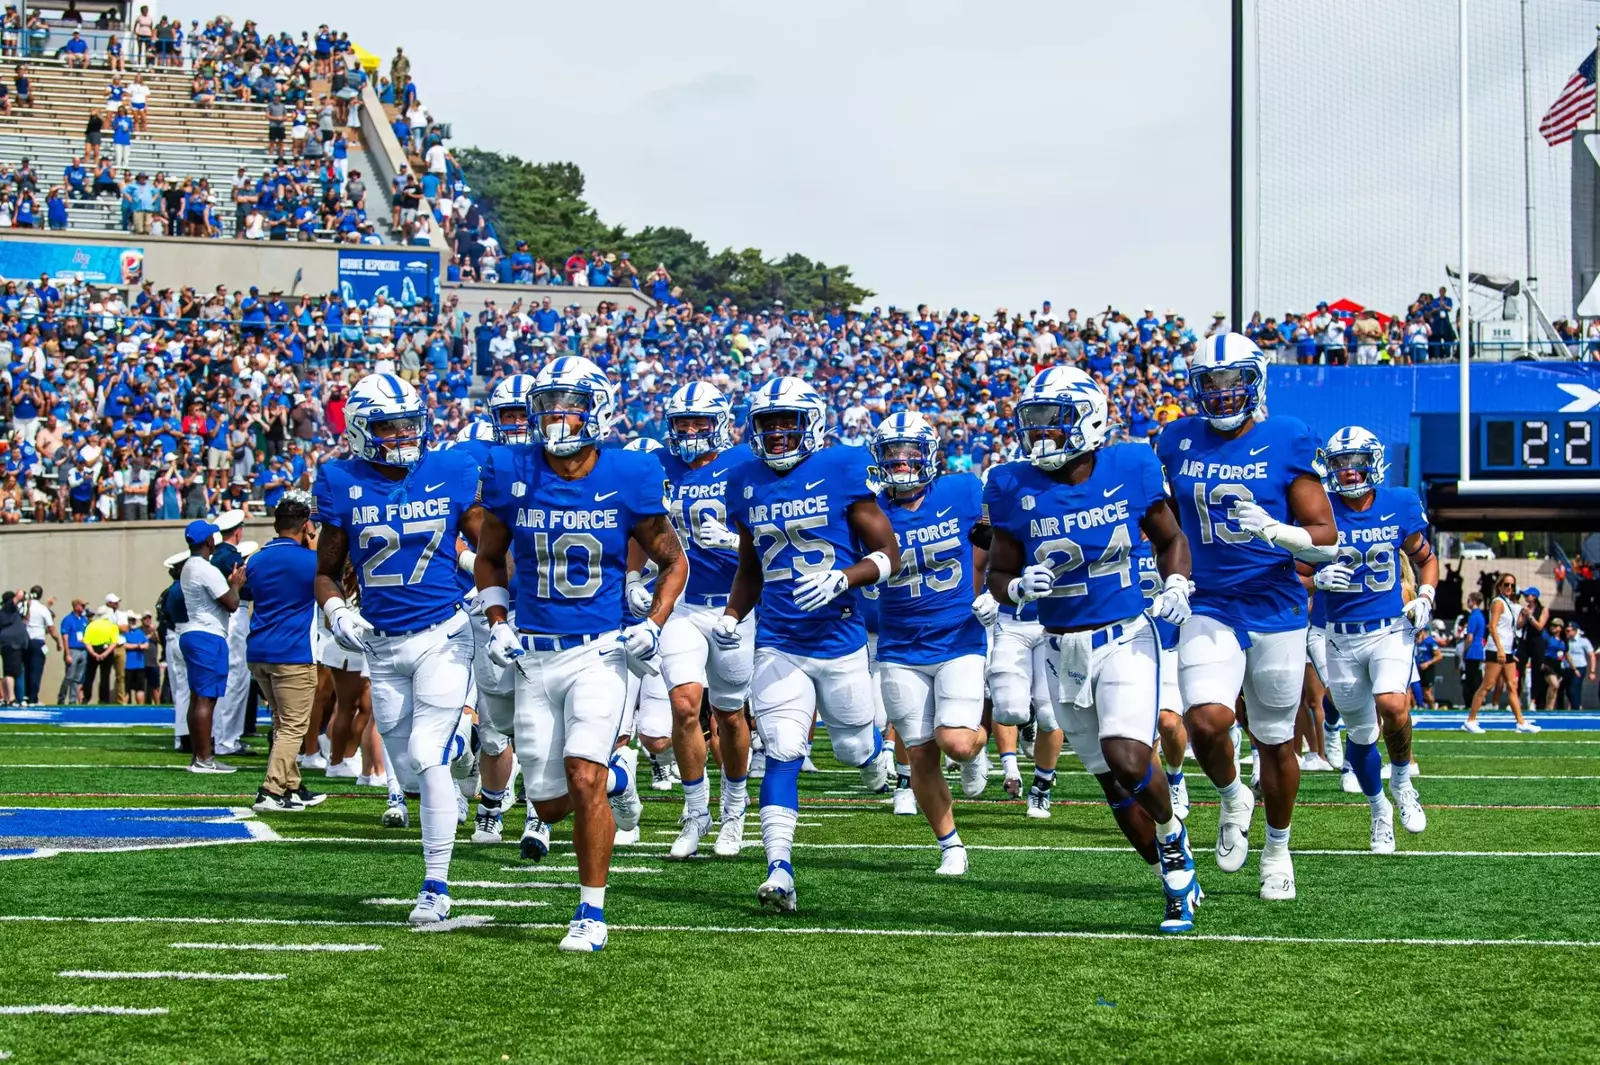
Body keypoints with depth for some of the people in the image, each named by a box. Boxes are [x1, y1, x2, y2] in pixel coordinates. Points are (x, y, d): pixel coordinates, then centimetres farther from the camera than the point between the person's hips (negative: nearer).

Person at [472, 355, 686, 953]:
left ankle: (591, 913, -7)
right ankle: (619, 776, 39)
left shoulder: (627, 479, -6)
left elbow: (673, 561, 8)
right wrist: (497, 623, 2)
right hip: (534, 656, 3)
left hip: (600, 652, -3)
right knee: (551, 805, 5)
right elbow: (489, 556, 16)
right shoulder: (512, 477, -1)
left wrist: (653, 627, -5)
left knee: (583, 778, -20)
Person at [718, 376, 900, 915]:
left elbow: (888, 556, -6)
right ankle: (779, 870, -15)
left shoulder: (841, 471, -8)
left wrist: (841, 579, -23)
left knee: (854, 747, 13)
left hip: (840, 637, -2)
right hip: (778, 644, 2)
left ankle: (872, 748, 51)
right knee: (782, 755, -11)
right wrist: (731, 615, 4)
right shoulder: (747, 485, 7)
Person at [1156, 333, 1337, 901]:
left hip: (1276, 610, -1)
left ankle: (1277, 850, 32)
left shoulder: (1286, 441, -5)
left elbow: (1325, 538, -6)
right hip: (1208, 609, 1)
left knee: (1275, 741, 9)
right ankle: (1232, 798, 10)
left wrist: (1273, 531, -24)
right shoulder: (1178, 442, 4)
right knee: (1206, 721, -22)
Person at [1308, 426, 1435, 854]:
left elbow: (1426, 559, 14)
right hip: (1342, 638, 1)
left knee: (1392, 706, -27)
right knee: (1360, 733, 9)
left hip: (1392, 630, -1)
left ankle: (1401, 778, 2)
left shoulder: (1400, 506, -1)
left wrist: (1426, 596, -4)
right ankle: (1380, 810, 34)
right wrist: (1319, 580, -20)